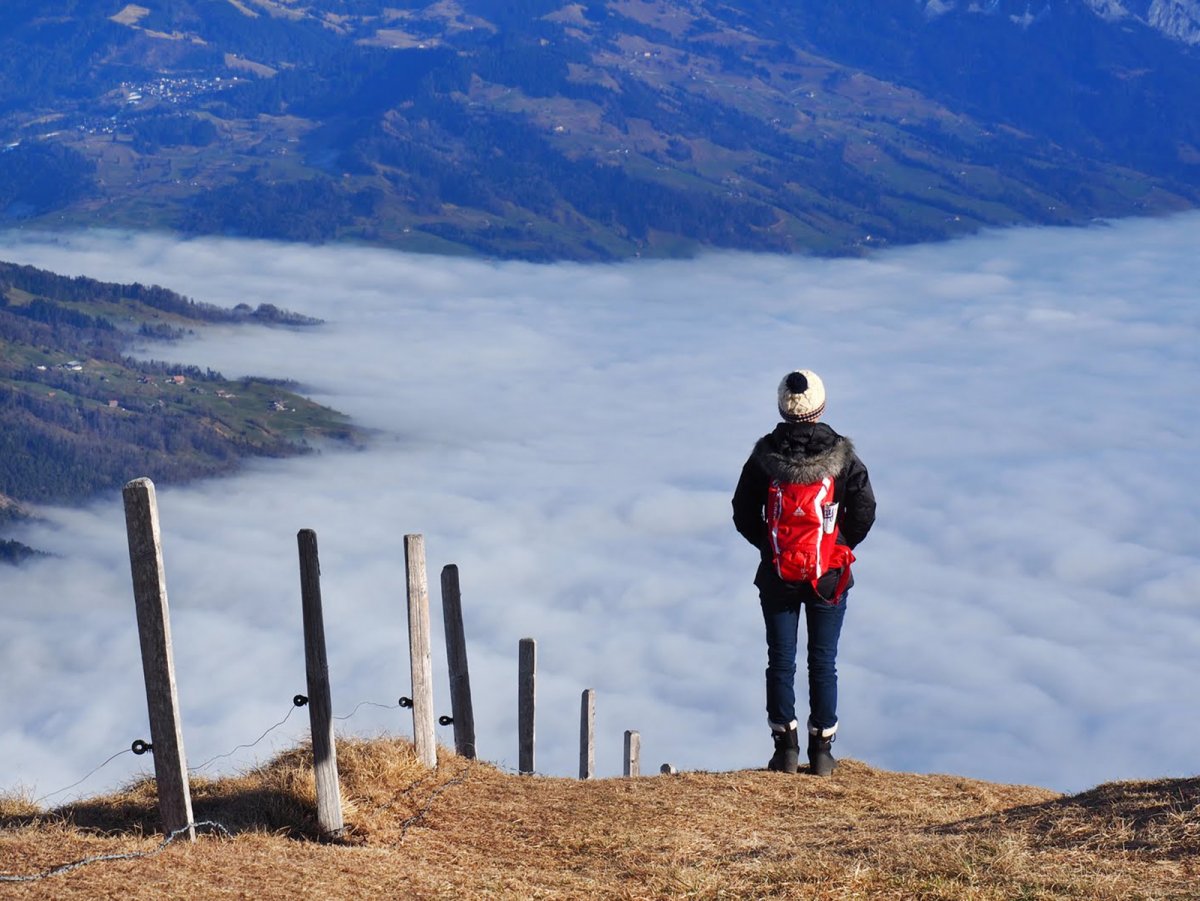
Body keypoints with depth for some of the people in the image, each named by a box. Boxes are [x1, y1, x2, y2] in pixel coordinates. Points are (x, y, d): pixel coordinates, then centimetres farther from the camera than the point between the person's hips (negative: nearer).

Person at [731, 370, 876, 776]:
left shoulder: (764, 455, -5)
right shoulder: (841, 454, -7)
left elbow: (743, 514, 0)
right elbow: (864, 511, -5)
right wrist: (842, 546, 11)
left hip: (777, 575, 0)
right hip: (829, 576, 0)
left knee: (780, 661, 7)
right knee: (823, 662, 6)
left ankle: (785, 747, 4)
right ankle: (821, 751, 6)